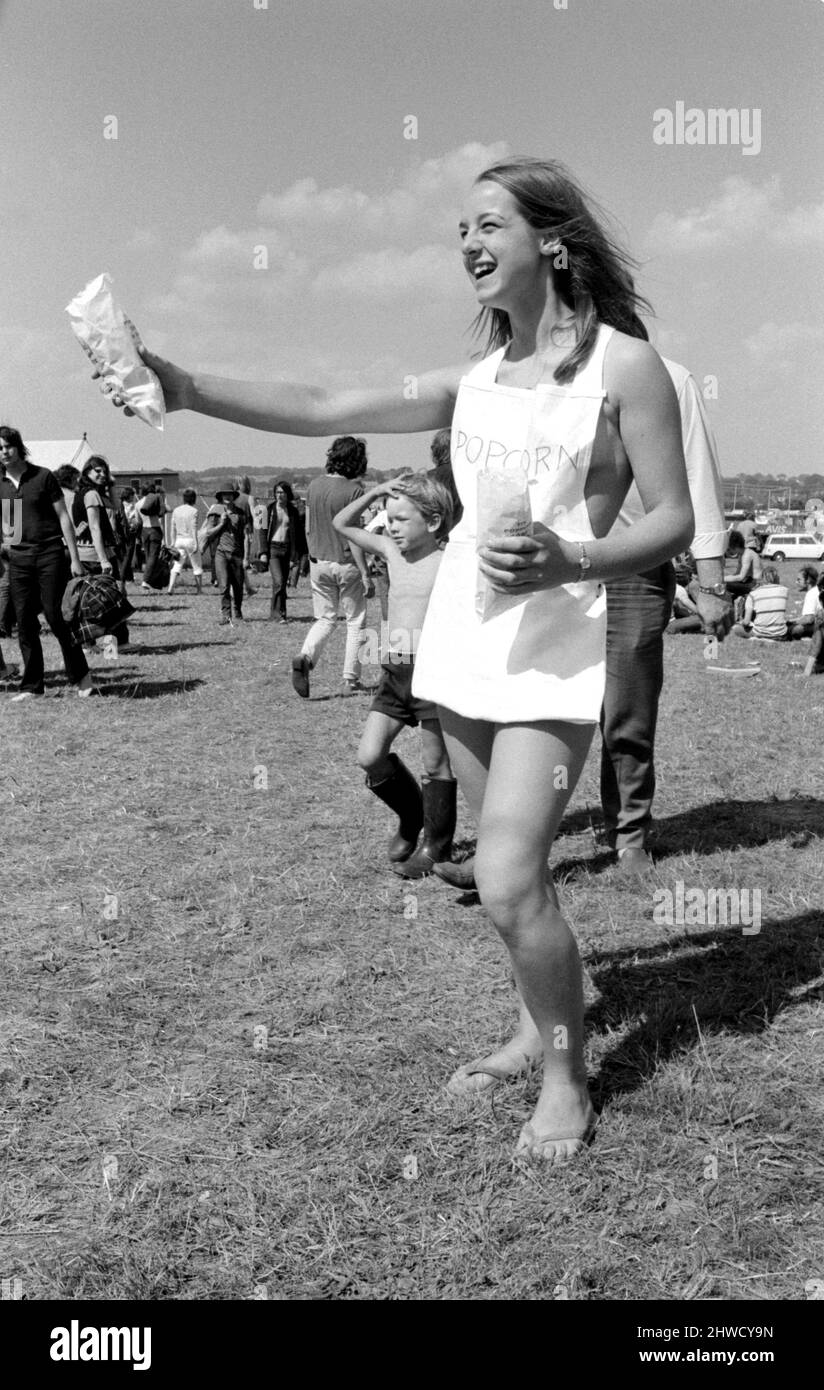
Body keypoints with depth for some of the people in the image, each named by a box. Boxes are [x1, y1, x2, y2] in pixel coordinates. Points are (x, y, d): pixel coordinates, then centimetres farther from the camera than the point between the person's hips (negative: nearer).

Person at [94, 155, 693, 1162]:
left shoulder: (623, 364, -3)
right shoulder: (473, 378, 10)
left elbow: (673, 520, -3)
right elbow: (322, 410, 3)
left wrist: (569, 562, -20)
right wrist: (185, 388, -8)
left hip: (554, 647, -5)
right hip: (463, 638, 6)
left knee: (508, 880, -12)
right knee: (506, 863, 13)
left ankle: (566, 1078, 9)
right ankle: (533, 1028, 32)